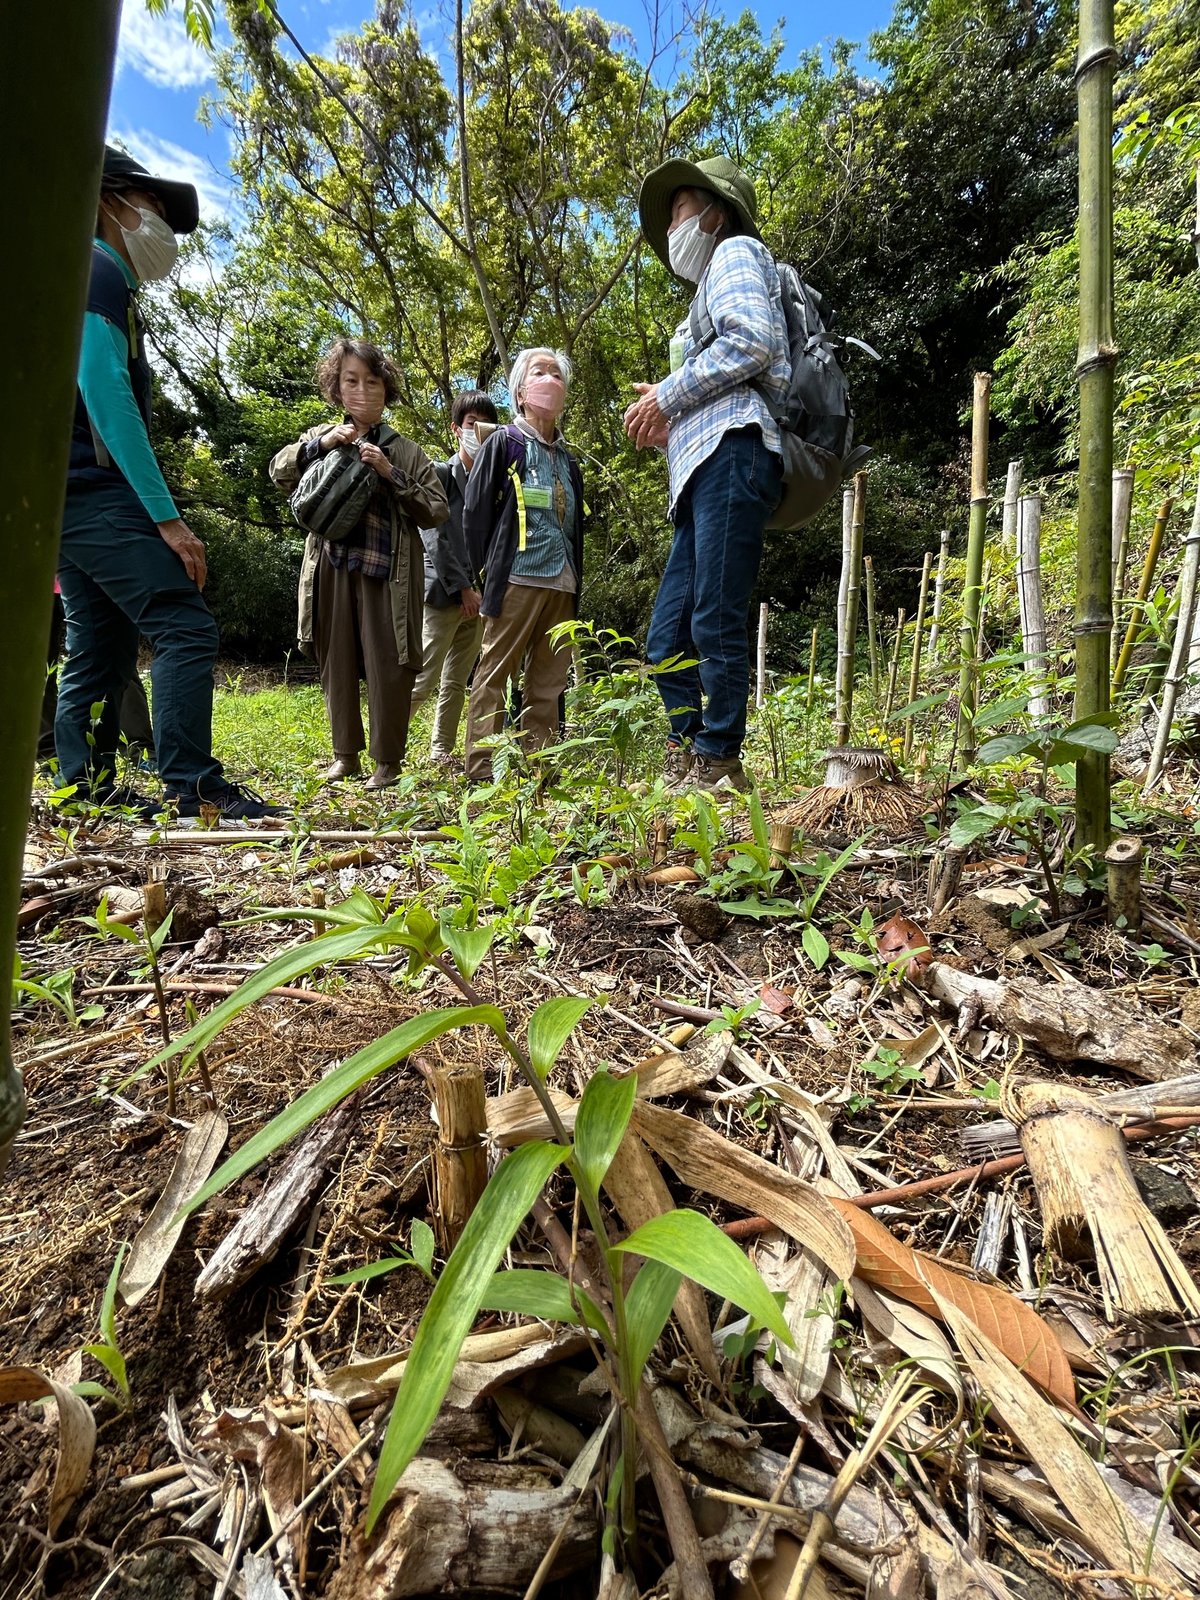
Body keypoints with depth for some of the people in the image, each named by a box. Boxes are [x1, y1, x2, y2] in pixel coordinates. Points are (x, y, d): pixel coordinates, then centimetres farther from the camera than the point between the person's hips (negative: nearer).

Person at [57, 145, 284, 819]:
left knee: (102, 648, 8)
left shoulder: (93, 280, 26)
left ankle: (87, 791, 10)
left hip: (69, 496, 10)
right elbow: (107, 397, -16)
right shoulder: (95, 272, -3)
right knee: (186, 627, -16)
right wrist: (168, 516, -21)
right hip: (98, 491, -10)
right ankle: (195, 788, -19)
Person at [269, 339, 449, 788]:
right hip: (331, 569, 3)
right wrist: (320, 443, -9)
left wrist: (391, 475, -9)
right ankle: (345, 753, 20)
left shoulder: (405, 451, 9)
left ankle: (387, 761, 6)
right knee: (337, 666, 7)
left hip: (386, 572, -3)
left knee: (387, 669, -5)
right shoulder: (321, 438, 16)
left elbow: (437, 513, 1)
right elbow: (279, 473, 4)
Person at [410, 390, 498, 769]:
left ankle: (441, 750, 15)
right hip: (444, 592, -5)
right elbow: (434, 538, -9)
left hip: (477, 596, 6)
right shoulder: (440, 474, 0)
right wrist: (462, 588, -13)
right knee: (423, 679, -9)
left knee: (456, 682, 8)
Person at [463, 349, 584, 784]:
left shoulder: (567, 459, 22)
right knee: (495, 671, -7)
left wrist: (575, 576, 15)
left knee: (548, 680, 4)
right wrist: (487, 570, -4)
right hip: (517, 577, -6)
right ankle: (481, 768, -6)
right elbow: (475, 509, 0)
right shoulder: (504, 443, 6)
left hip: (562, 583, 6)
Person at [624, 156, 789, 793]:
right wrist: (666, 419, 14)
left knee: (715, 623, -16)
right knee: (667, 636, 1)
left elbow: (755, 340, -9)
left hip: (732, 453, -10)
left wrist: (668, 395, -4)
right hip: (703, 471, 10)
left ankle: (719, 767, -12)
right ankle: (686, 764, 2)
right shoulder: (712, 290, 38)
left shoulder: (736, 251, 13)